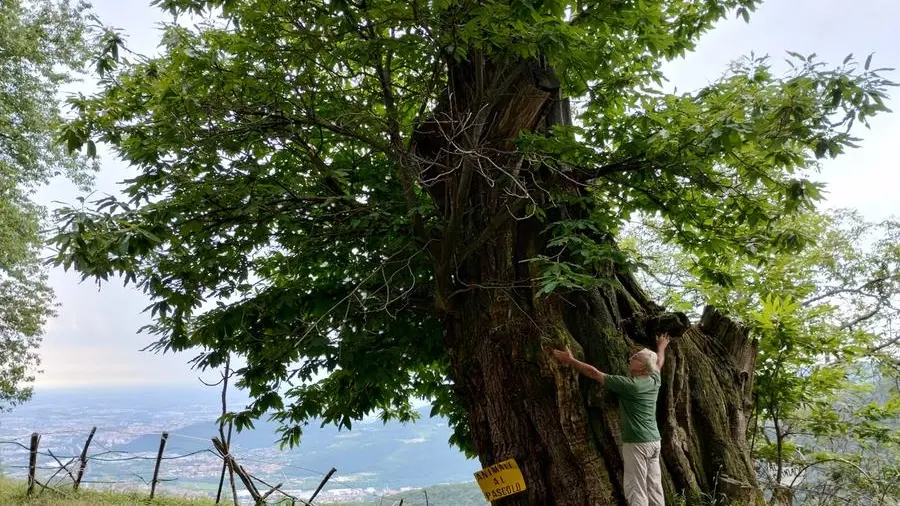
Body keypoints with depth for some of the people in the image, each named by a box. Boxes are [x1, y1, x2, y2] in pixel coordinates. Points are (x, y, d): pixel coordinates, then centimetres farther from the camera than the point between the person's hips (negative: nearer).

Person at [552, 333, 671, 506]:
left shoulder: (629, 384, -15)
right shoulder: (655, 380, 5)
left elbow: (594, 373, -11)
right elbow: (659, 362, 29)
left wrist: (570, 360, -3)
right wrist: (661, 347, 49)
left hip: (637, 443, -8)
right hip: (654, 441, 8)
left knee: (635, 489, -4)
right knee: (654, 487, 10)